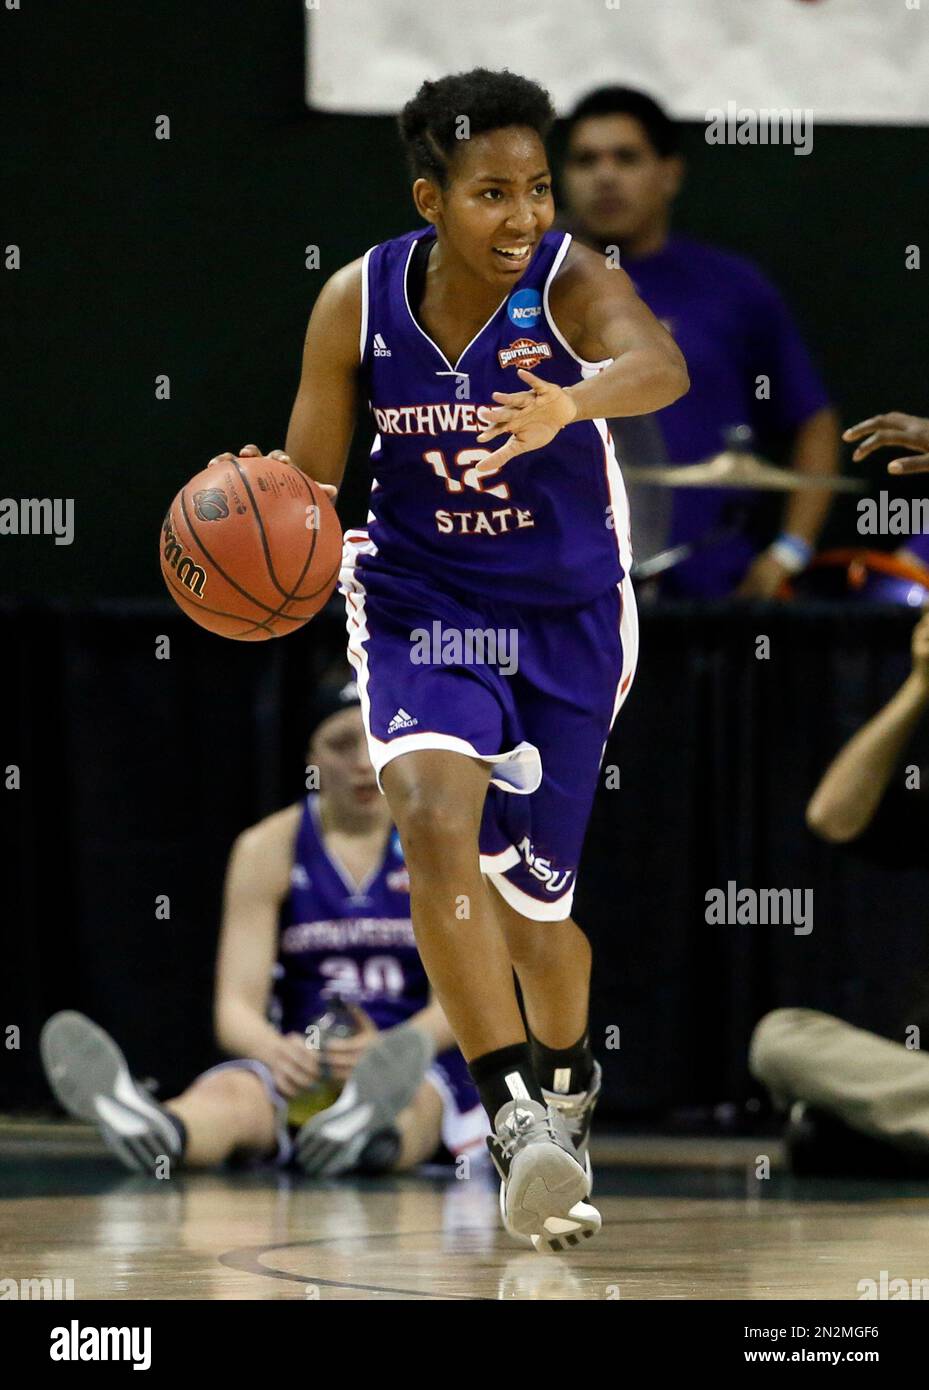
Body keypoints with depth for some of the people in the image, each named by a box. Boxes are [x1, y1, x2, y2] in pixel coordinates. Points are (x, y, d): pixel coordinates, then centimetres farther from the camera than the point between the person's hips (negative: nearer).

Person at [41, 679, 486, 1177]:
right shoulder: (268, 850, 7)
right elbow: (237, 1004, -3)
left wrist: (386, 1048, -27)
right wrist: (275, 1051, -29)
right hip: (301, 1064, 1)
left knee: (400, 1089, -40)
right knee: (226, 1093, -35)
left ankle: (359, 1126, -78)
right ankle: (154, 1130, -72)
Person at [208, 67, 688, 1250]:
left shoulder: (571, 283, -22)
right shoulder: (358, 302, -13)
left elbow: (660, 366, -45)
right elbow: (308, 478, -2)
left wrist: (570, 403, -67)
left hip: (565, 617, -1)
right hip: (418, 605, 1)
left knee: (531, 900, 11)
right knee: (434, 818, -28)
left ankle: (567, 1077, 44)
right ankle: (514, 1110, -25)